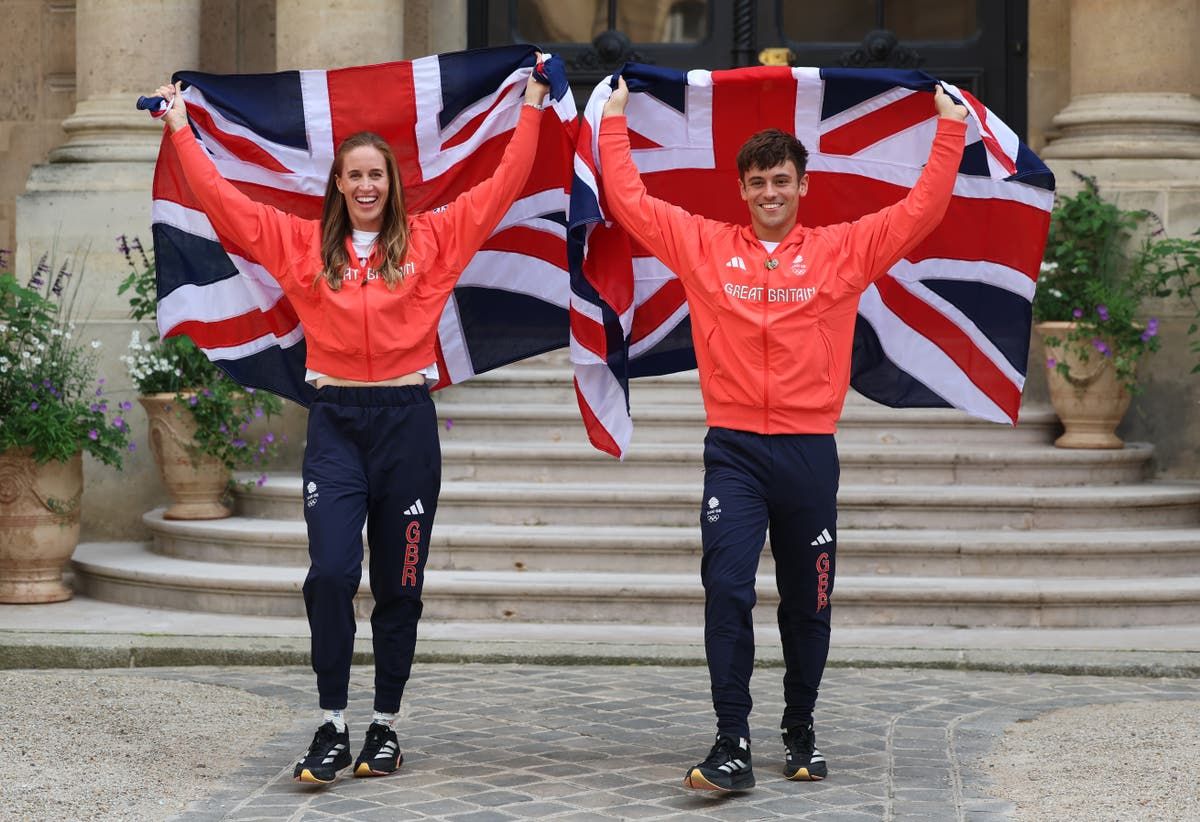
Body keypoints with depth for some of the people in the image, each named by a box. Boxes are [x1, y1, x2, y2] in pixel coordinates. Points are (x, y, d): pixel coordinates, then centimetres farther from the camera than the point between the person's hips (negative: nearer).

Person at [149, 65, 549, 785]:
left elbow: (501, 188, 5)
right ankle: (333, 726, -2)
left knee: (400, 584, 6)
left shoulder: (431, 239, 5)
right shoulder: (304, 245, 7)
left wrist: (531, 111, 7)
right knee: (331, 572, -12)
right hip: (336, 422, 0)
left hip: (407, 420, 0)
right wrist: (181, 129, 10)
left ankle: (387, 725, 17)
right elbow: (224, 200, 8)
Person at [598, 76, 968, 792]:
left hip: (810, 452, 1)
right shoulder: (704, 245, 7)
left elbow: (921, 211, 5)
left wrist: (951, 130, 6)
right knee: (727, 588, -15)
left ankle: (801, 732, 27)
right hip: (733, 450, -1)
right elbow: (628, 199, 10)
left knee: (808, 604, 10)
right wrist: (614, 121, 14)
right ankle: (733, 747, -14)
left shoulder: (843, 250, 6)